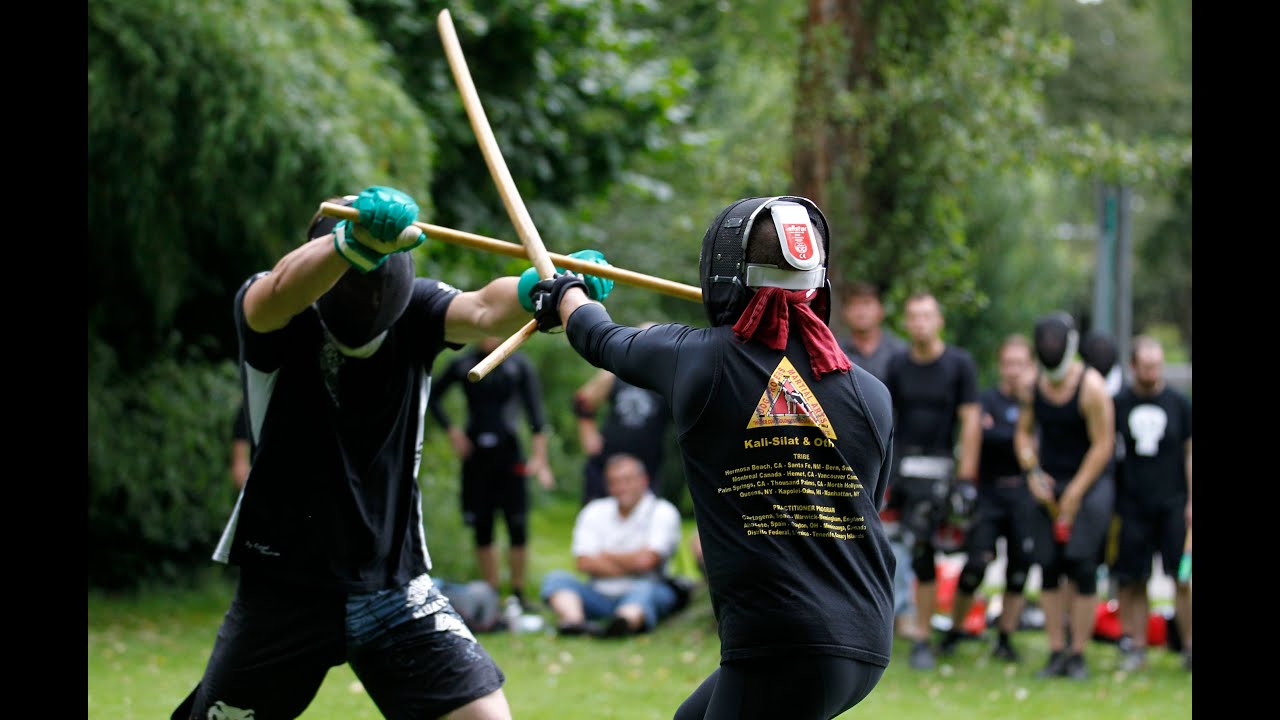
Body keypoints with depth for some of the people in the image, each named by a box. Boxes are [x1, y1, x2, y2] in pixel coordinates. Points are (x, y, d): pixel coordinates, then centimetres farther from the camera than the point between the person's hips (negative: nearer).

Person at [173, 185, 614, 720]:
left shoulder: (412, 310, -7)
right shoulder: (271, 313, -13)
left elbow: (483, 311, -27)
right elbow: (284, 289, -37)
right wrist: (355, 242, -58)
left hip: (393, 585, 2)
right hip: (284, 589, -1)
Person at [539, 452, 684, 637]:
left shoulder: (663, 512, 1)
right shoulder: (594, 512, 12)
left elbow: (645, 560, -12)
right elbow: (585, 563, -1)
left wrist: (605, 556, 4)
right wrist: (630, 566, -9)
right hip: (599, 594, 3)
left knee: (645, 590, -36)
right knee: (556, 578, -19)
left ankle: (628, 621, -71)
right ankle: (572, 620, -53)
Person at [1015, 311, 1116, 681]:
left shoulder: (1091, 387, -14)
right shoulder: (1034, 384, 2)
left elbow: (1102, 445, -13)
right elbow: (1024, 432, 12)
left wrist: (1074, 494, -12)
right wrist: (1032, 472, -5)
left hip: (1091, 480, -5)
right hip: (1050, 483, 5)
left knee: (1082, 567, -11)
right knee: (1049, 568, 0)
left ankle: (1077, 654, -6)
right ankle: (1056, 652, 5)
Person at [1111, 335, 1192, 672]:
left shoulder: (1179, 403, 4)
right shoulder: (1118, 403, 5)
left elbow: (1190, 454, 8)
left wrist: (1191, 501, 1)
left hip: (1173, 505, -1)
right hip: (1132, 505, 1)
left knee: (1182, 579, -7)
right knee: (1133, 581, 0)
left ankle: (1189, 646, 0)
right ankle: (1136, 647, 7)